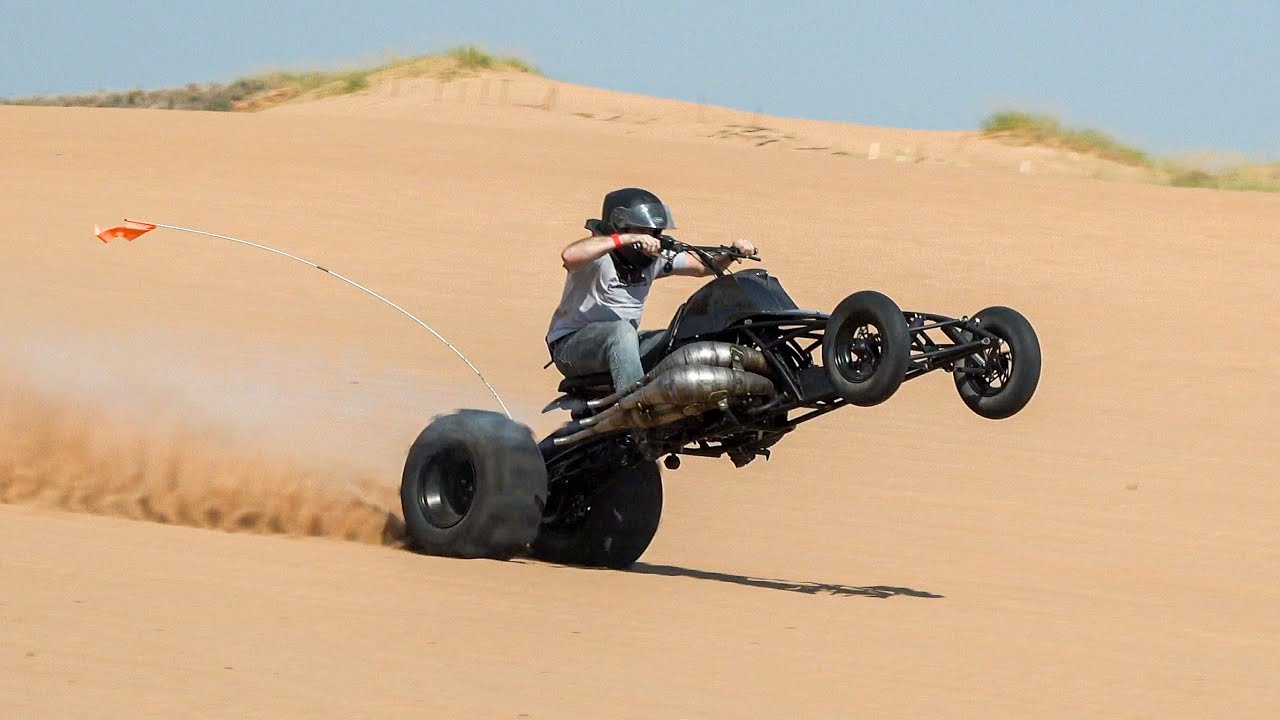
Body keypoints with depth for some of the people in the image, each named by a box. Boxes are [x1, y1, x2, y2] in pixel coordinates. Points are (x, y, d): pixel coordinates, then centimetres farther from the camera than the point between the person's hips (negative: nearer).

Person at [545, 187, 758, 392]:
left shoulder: (656, 257, 5)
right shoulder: (598, 254, -18)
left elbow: (704, 267, 14)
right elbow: (569, 255, -42)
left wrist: (732, 254, -8)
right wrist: (628, 239, -44)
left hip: (624, 343, 8)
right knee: (623, 330, -37)